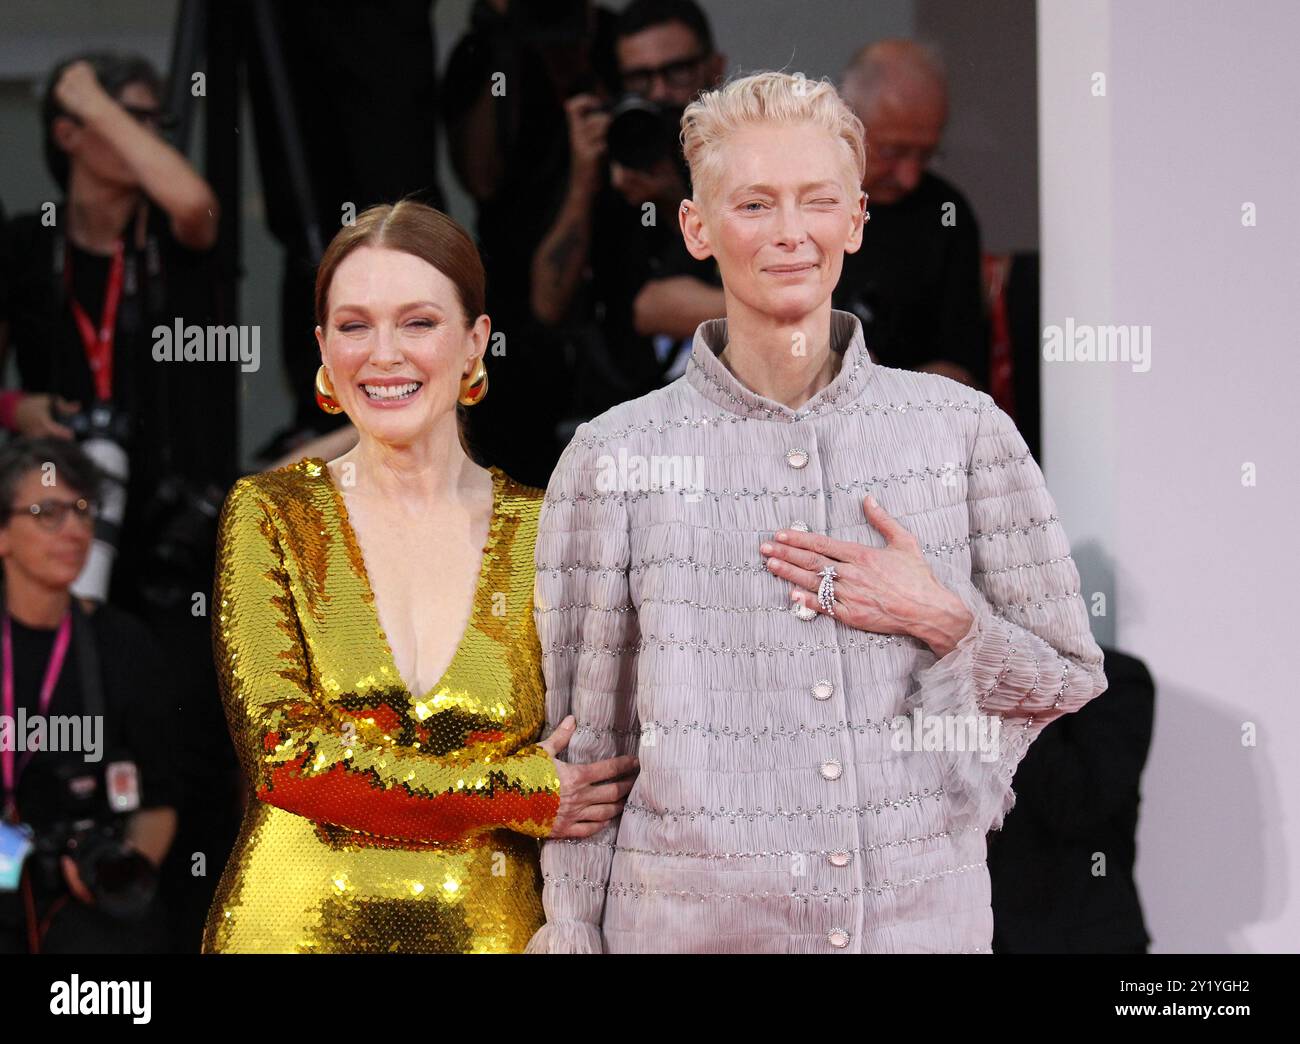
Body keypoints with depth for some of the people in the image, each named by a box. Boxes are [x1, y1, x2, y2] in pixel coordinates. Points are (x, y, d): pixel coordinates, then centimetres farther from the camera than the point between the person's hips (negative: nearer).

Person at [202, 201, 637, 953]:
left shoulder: (542, 534, 1)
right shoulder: (271, 516, -2)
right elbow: (281, 753, -13)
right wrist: (525, 793, -15)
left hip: (492, 931, 1)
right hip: (297, 927, -1)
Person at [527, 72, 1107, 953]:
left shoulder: (963, 428, 1)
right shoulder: (618, 458, -1)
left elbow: (1071, 679, 7)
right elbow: (580, 742, 2)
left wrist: (944, 622, -9)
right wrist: (571, 940, -2)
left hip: (924, 912, 1)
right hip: (695, 917, -1)